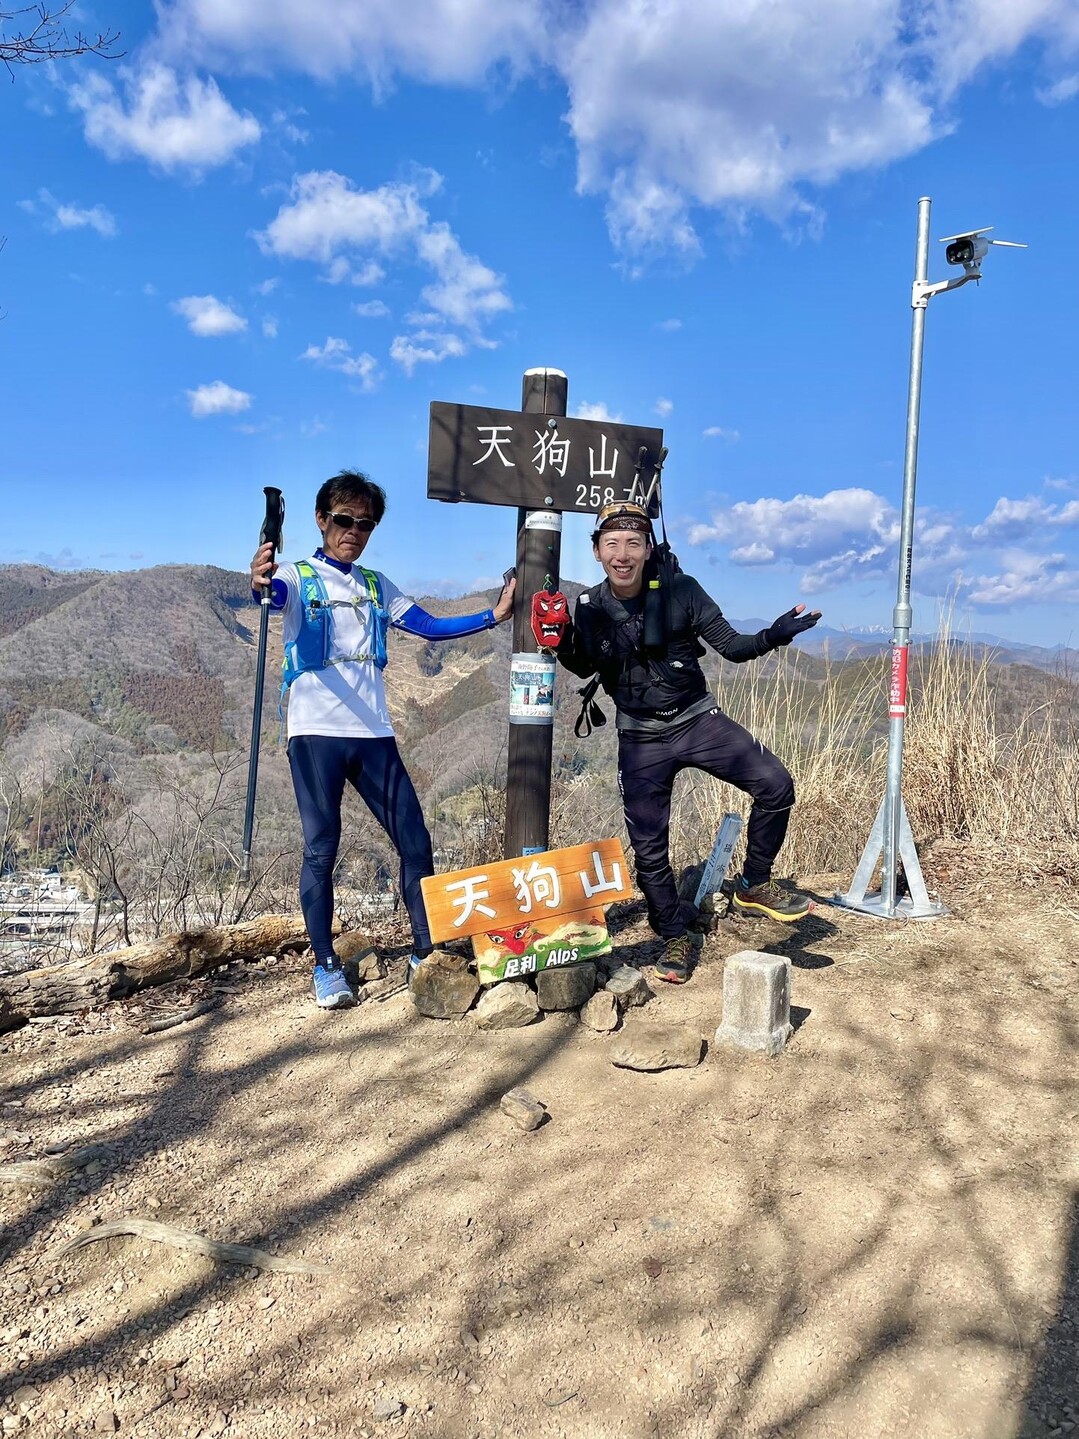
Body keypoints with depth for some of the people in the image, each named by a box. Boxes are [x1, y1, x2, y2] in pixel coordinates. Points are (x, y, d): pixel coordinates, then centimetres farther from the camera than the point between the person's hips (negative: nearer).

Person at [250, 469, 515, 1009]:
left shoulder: (377, 586, 17)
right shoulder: (299, 577, 3)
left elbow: (430, 626, 11)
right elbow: (275, 593, -20)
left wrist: (493, 616, 0)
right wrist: (260, 583, -45)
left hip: (373, 734, 4)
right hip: (315, 733, -4)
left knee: (415, 842, 2)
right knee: (321, 850, 0)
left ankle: (427, 951, 15)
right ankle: (326, 965, 12)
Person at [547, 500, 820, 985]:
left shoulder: (680, 590, -12)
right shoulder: (589, 607, -8)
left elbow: (732, 646, -8)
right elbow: (585, 668, 8)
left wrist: (775, 634, -26)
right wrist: (560, 642, -12)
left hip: (699, 720, 0)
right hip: (641, 738, 1)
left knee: (775, 786, -19)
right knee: (648, 849, 3)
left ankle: (754, 886, 5)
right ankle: (676, 936, 27)